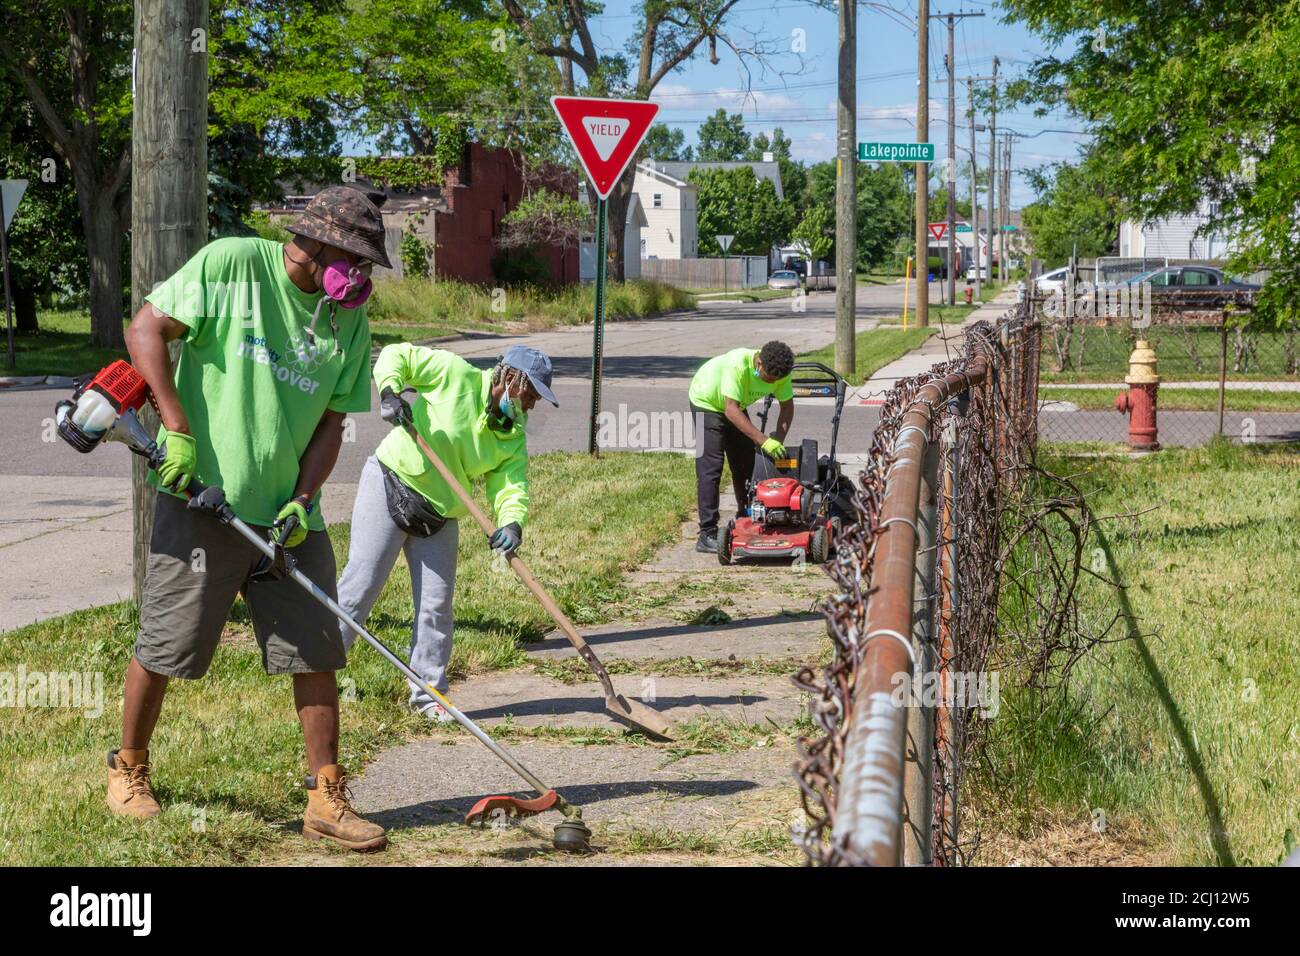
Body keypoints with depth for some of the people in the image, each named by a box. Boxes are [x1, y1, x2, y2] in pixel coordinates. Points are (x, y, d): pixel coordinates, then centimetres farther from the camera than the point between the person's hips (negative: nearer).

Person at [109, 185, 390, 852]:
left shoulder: (350, 319, 6)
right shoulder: (230, 264, -9)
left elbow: (331, 421, 8)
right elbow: (145, 330, -9)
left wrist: (302, 501, -6)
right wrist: (178, 432, -16)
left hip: (288, 514, 5)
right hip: (201, 499, -5)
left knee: (316, 652, 2)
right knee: (163, 649, 3)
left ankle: (326, 801, 11)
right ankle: (128, 770, 26)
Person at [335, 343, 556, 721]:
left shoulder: (514, 437, 2)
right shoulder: (456, 374, -13)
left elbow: (512, 483, -9)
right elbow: (397, 356, -9)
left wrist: (512, 521, -29)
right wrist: (390, 392, -27)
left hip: (439, 516, 6)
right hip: (390, 487, -6)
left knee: (436, 605, 5)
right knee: (360, 584, -7)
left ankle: (427, 693, 16)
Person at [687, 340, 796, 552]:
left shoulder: (779, 370, -21)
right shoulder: (738, 364, -41)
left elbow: (787, 406, -10)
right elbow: (731, 411, -43)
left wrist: (778, 440, -24)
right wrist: (764, 441, -48)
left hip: (737, 407, 7)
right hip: (707, 402, -7)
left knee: (747, 466, 9)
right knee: (710, 468, -14)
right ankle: (707, 536, -16)